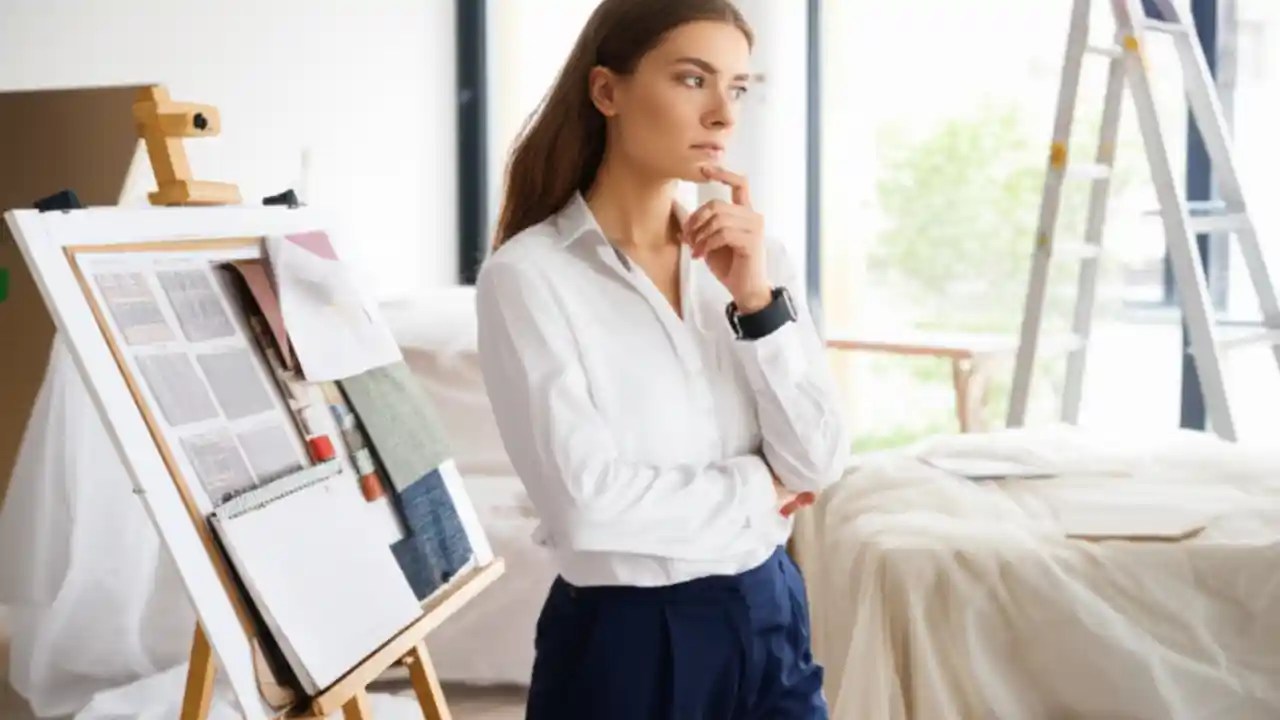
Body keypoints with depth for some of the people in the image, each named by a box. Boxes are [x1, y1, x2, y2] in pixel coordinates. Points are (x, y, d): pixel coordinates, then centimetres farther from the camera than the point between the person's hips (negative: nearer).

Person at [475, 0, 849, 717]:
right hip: (628, 638, -4)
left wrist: (756, 301, -15)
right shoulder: (528, 273, -13)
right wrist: (759, 489, -8)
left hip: (770, 619, 5)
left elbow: (818, 463, -3)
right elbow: (585, 502, -21)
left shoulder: (756, 258, 3)